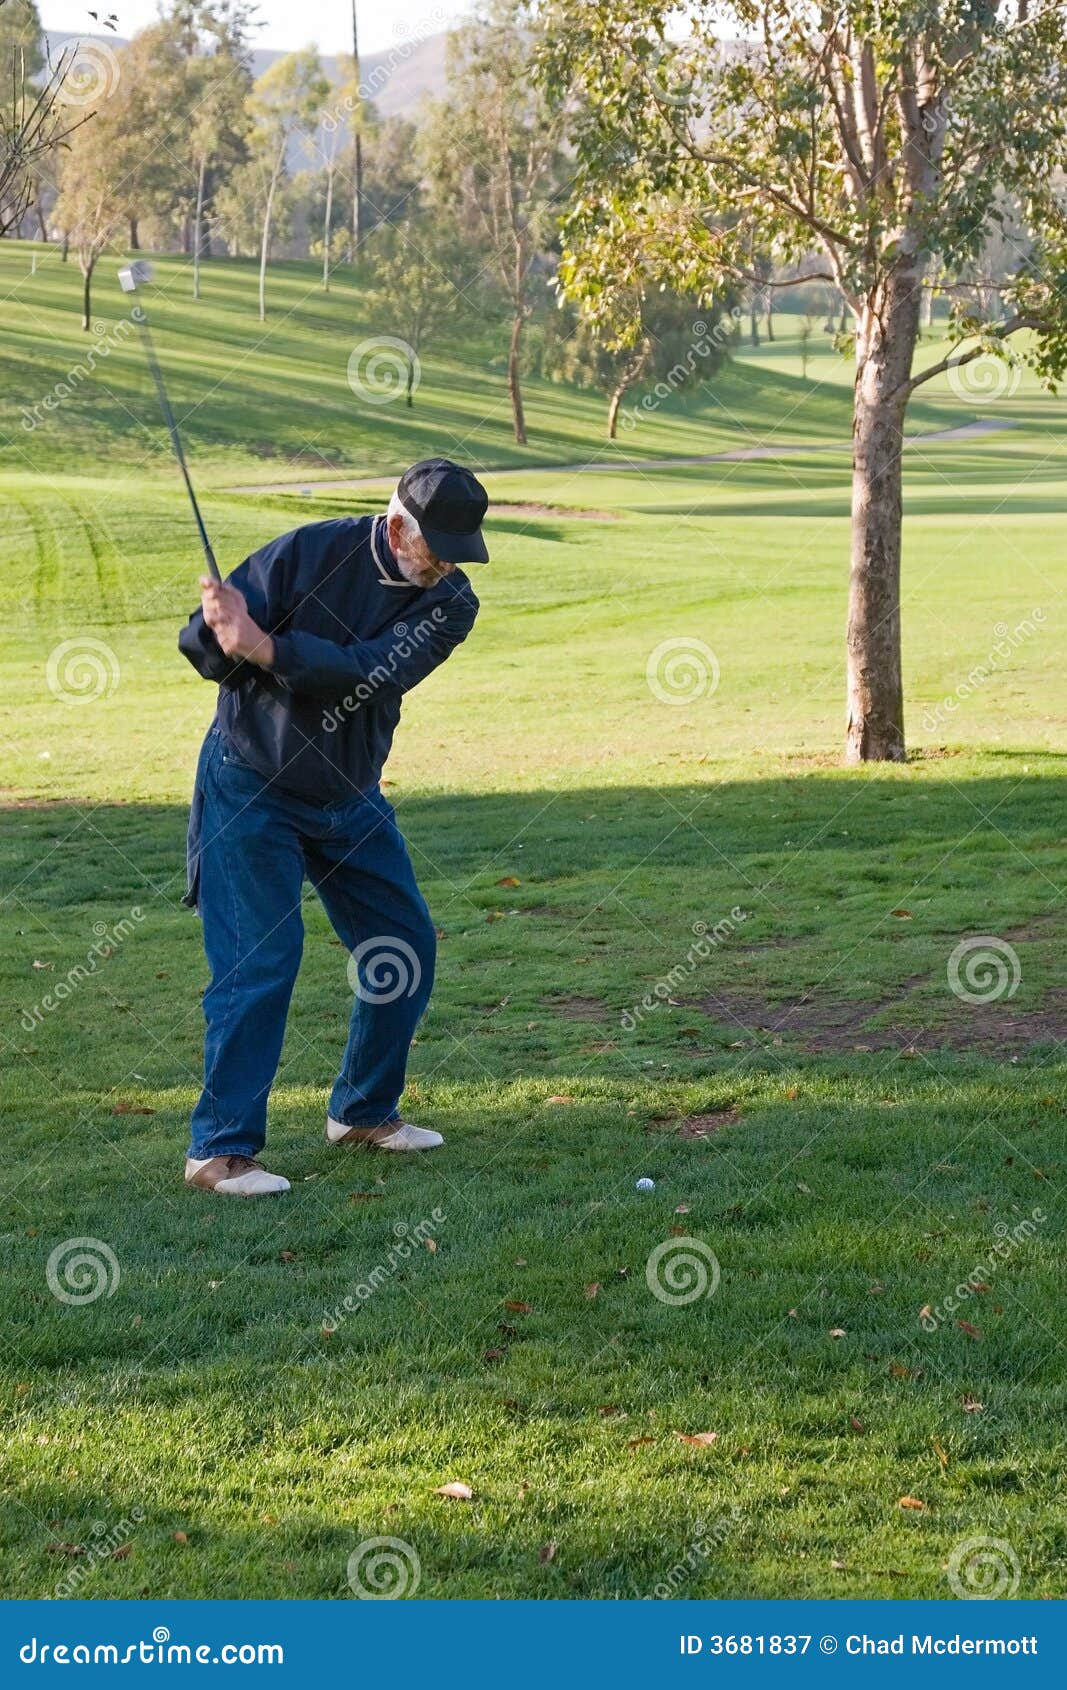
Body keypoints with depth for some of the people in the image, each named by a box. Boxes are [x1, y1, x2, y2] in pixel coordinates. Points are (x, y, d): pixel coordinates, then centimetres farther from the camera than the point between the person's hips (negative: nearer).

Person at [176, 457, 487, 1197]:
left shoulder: (449, 602, -9)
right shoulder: (309, 552, -17)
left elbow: (376, 672, -26)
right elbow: (202, 638, -15)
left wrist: (268, 648, -37)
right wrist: (227, 638, -38)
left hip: (350, 798, 5)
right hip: (251, 791, -5)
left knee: (407, 945, 7)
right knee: (261, 958, -12)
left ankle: (364, 1110, 25)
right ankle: (220, 1148, -7)